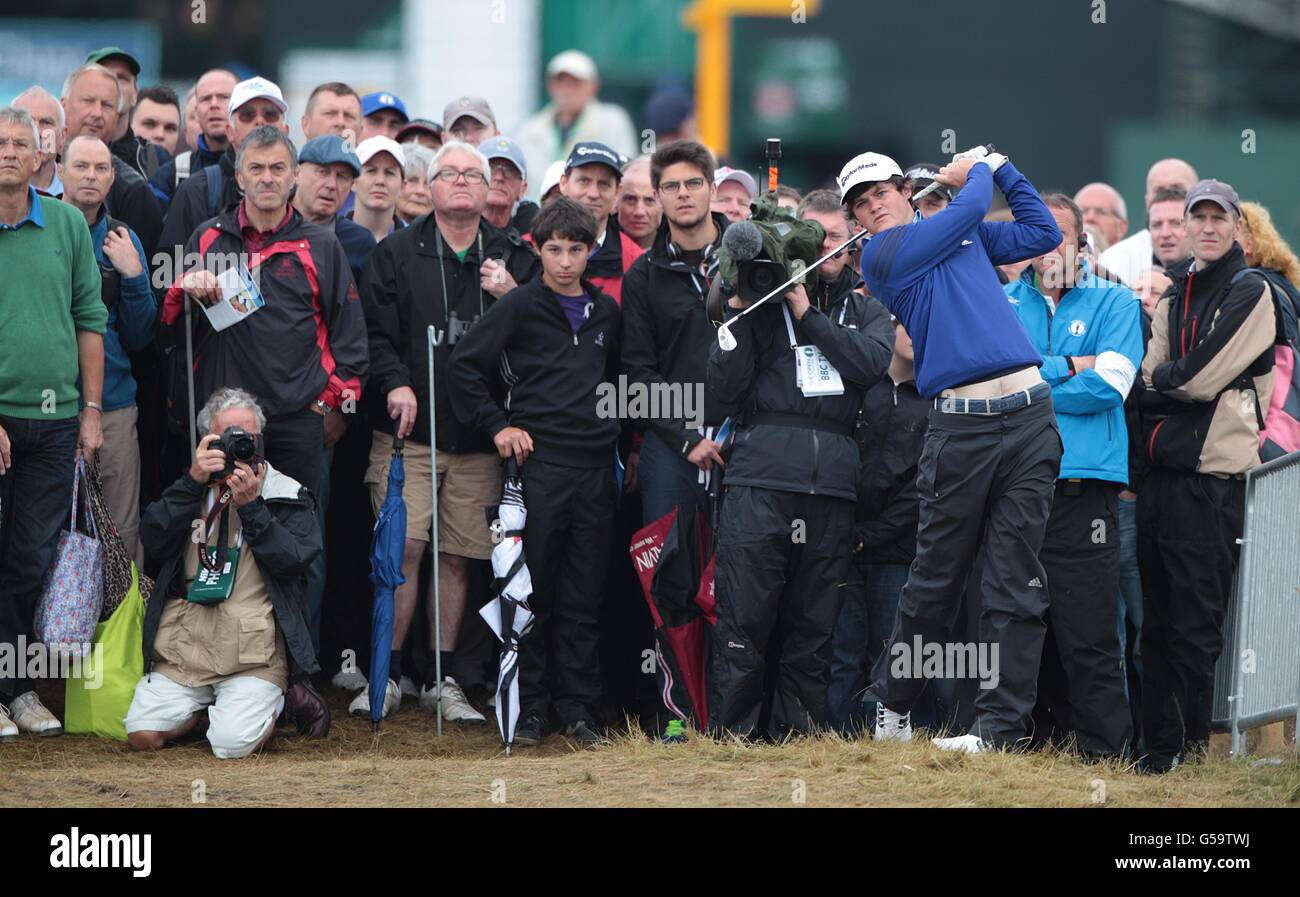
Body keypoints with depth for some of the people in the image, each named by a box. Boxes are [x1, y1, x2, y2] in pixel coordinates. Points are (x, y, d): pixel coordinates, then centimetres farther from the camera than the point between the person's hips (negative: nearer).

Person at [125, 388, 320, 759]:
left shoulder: (287, 495, 9)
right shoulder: (190, 489, 17)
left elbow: (294, 561, -5)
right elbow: (154, 542, -1)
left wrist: (251, 507, -12)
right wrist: (193, 482, -9)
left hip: (253, 650, -3)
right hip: (185, 643, 3)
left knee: (233, 745, -22)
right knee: (143, 735, -15)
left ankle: (271, 703, 12)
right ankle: (207, 710, 15)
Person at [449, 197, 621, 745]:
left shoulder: (605, 311, 14)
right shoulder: (520, 306, -1)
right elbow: (464, 366, -2)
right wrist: (497, 425, -6)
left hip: (595, 468, 4)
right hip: (538, 465, -4)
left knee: (584, 598, 5)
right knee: (533, 595, -2)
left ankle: (578, 708, 10)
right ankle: (530, 710, 4)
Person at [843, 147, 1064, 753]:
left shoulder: (969, 235, 21)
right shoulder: (883, 254, 3)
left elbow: (1043, 232, 31)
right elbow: (969, 209, 0)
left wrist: (1000, 166, 27)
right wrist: (978, 175, 19)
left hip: (1029, 415, 4)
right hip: (960, 425, -4)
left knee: (1015, 582, -2)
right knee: (935, 580, 2)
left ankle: (1000, 727, -2)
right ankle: (891, 709, 19)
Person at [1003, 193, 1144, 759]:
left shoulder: (1114, 304, 10)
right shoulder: (1004, 304, 17)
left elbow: (1109, 385, -5)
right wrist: (1067, 367, -5)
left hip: (1082, 489, -3)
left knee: (1088, 636, -8)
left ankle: (1103, 751, -6)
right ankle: (1045, 742, 11)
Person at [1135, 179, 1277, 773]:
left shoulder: (1250, 294, -2)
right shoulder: (1175, 296, 19)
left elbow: (1202, 376, -11)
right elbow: (1149, 378, 11)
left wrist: (1159, 380, 3)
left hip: (1210, 473, -7)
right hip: (1164, 468, 7)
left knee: (1195, 624, -5)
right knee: (1158, 620, 6)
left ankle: (1191, 744, 0)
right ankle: (1159, 743, 10)